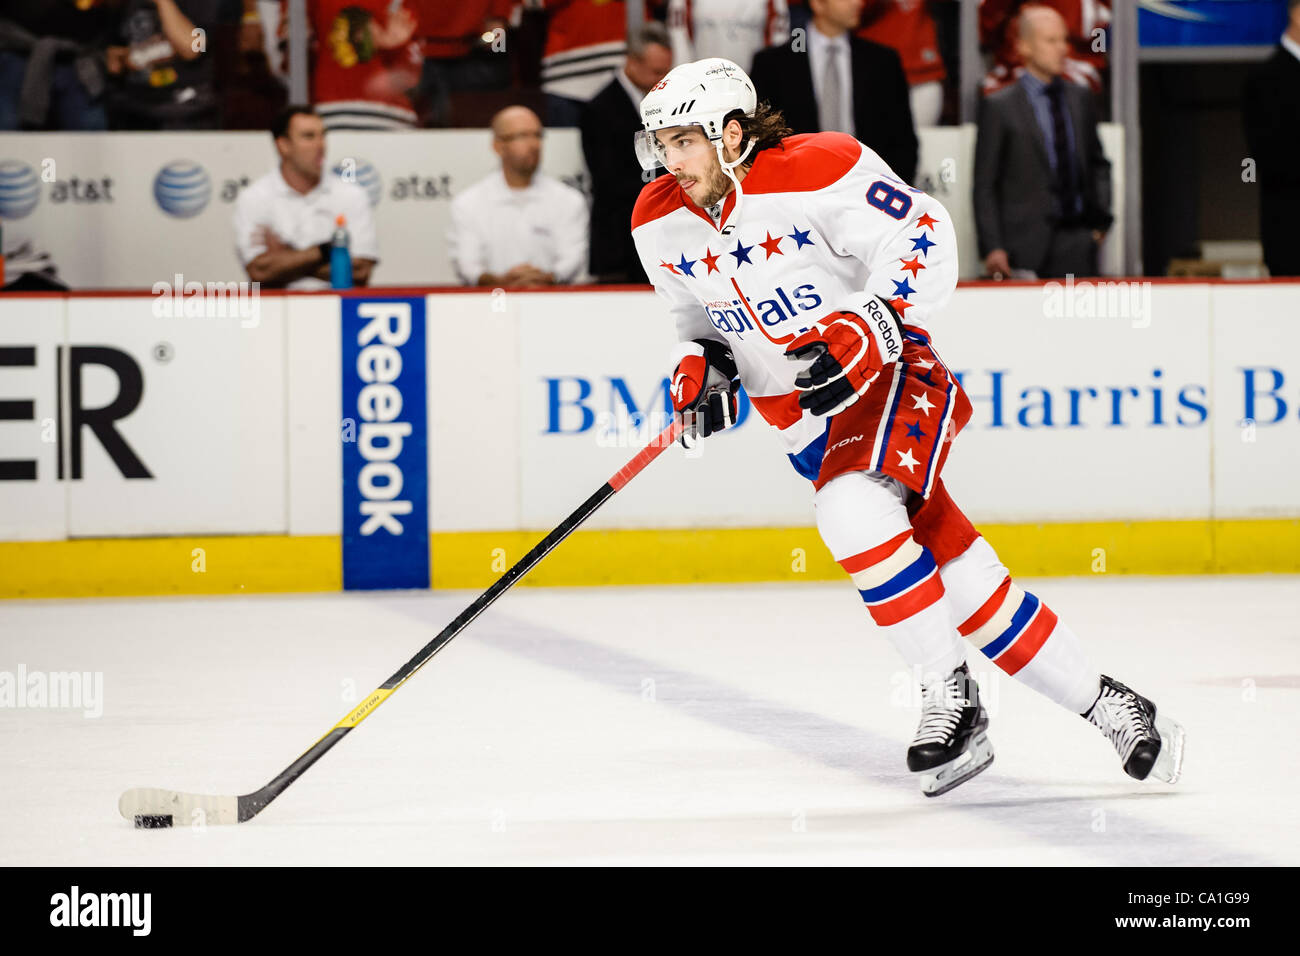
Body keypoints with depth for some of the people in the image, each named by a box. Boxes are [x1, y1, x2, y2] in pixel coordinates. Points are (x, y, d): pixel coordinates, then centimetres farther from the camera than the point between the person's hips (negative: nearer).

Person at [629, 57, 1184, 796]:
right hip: (803, 409, 6)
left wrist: (867, 327, -27)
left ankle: (952, 695, -20)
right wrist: (703, 366, -4)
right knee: (957, 574, 3)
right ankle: (1103, 704, 14)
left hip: (888, 373, -6)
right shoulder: (660, 224, -1)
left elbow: (924, 240, -17)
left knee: (852, 513, -32)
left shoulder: (820, 171, -20)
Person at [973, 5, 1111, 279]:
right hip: (1028, 244, -3)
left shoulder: (1081, 99, 15)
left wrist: (1101, 218, 12)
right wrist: (993, 248, -9)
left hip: (1077, 244, 3)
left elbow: (1098, 164, 25)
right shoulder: (999, 107, 1)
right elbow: (984, 186, -1)